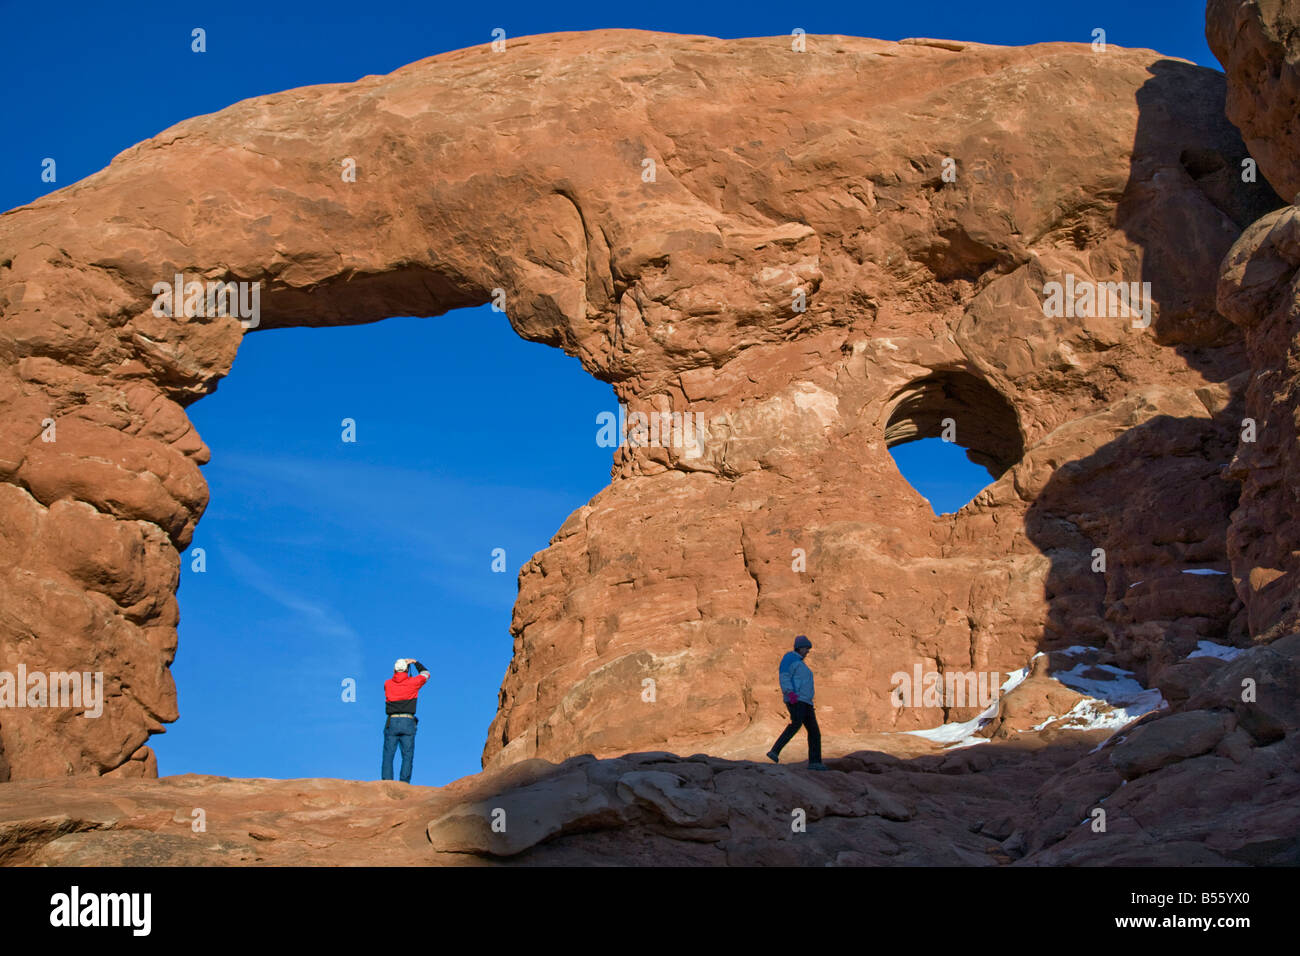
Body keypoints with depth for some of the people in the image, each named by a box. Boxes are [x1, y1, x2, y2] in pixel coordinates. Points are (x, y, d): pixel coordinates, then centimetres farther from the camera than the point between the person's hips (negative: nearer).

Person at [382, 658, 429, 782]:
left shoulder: (387, 684, 5)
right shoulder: (412, 683, 1)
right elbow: (426, 673, 19)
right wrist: (415, 663, 28)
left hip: (392, 722, 1)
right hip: (408, 722, -1)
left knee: (388, 755, 3)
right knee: (407, 756, 0)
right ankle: (404, 784, -7)